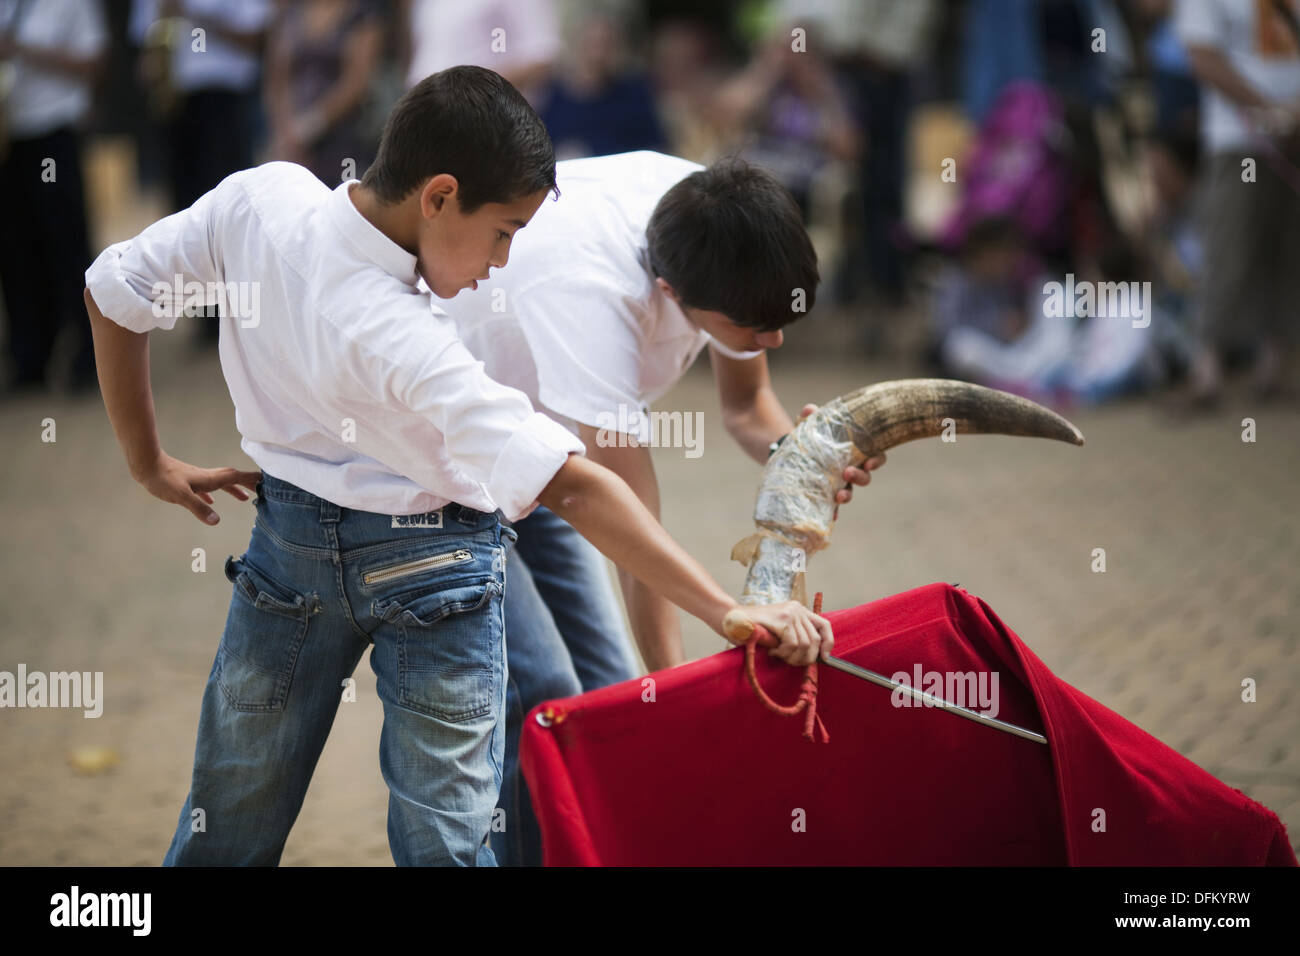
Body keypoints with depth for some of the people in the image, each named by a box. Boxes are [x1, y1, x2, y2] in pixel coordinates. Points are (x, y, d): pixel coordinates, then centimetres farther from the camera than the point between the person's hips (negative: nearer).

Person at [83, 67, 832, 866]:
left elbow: (114, 295, -4)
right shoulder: (410, 347, -32)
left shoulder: (259, 199, -18)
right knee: (446, 837, 4)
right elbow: (571, 489, -36)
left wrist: (152, 463, 8)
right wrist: (729, 612, -37)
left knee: (226, 827, 16)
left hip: (287, 538, 6)